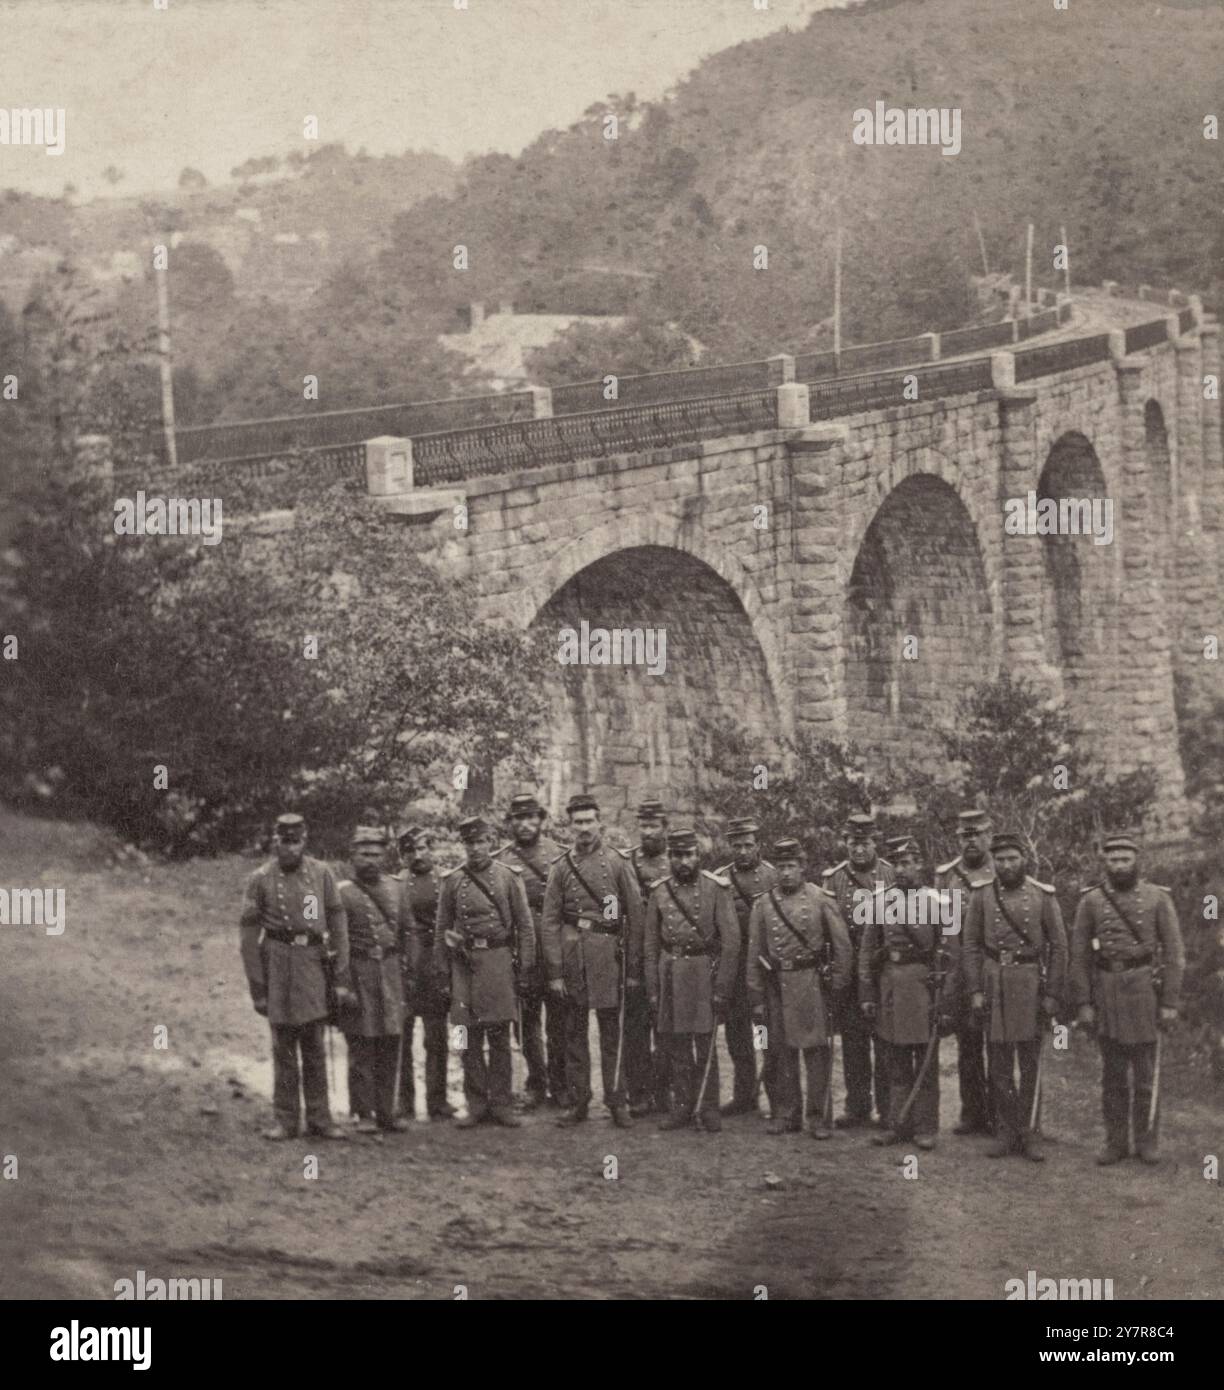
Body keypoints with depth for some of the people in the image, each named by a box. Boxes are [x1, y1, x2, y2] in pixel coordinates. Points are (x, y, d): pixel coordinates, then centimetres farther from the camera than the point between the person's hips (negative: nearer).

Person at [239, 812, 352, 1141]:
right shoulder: (260, 879, -1)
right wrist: (257, 989, -3)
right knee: (283, 1047, 2)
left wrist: (342, 979, 0)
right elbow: (250, 937, 1)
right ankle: (286, 1120, 8)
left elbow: (337, 925, 6)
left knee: (314, 1046, 6)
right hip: (278, 963, -2)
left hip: (314, 963, 2)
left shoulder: (321, 874, 5)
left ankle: (319, 1119, 11)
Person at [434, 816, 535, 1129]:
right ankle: (476, 1105, 7)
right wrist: (442, 973, 4)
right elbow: (442, 929, 9)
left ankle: (500, 1104, 6)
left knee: (499, 1037, 1)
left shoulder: (509, 878, 4)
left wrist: (525, 970, -1)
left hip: (499, 960, -1)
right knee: (469, 1038, 2)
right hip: (464, 960, 1)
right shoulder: (453, 881, 7)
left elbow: (525, 926, 4)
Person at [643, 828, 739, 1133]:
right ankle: (682, 1107, 14)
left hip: (704, 971, -3)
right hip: (670, 973, 3)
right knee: (677, 1047, 6)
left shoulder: (715, 888, -4)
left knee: (705, 1045, -2)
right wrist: (652, 990, 4)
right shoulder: (659, 892, 6)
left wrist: (722, 988, -9)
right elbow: (651, 944, 9)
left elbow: (731, 940, -5)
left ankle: (708, 1109, 6)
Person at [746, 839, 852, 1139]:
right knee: (783, 1052, 8)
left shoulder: (820, 900, -1)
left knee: (817, 1052, -3)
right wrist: (757, 999, 7)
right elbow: (754, 954, 9)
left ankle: (818, 1117, 1)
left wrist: (836, 985, -2)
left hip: (812, 982, -3)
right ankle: (787, 1112, 17)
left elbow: (842, 945, 2)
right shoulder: (763, 904, 7)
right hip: (777, 985, 3)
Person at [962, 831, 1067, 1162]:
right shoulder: (982, 895, 3)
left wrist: (1053, 994, -3)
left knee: (1030, 1063, 2)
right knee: (999, 1063, 5)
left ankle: (1029, 1132, 7)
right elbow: (970, 945, 5)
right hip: (994, 981, 1)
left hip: (1030, 982, -1)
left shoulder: (1043, 896, 0)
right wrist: (975, 991, -2)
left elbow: (1058, 946, 1)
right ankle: (1006, 1131, 13)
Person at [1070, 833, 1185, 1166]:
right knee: (1112, 1073, 6)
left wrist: (1170, 1003, -6)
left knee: (1146, 1072, 2)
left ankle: (1147, 1141, 11)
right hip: (1106, 989, 1)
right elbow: (1079, 955, 4)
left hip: (1145, 989, -1)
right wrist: (1083, 1004, -1)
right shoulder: (1090, 901, 4)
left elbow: (1174, 953, 0)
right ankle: (1115, 1142, 12)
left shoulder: (1158, 898, 1)